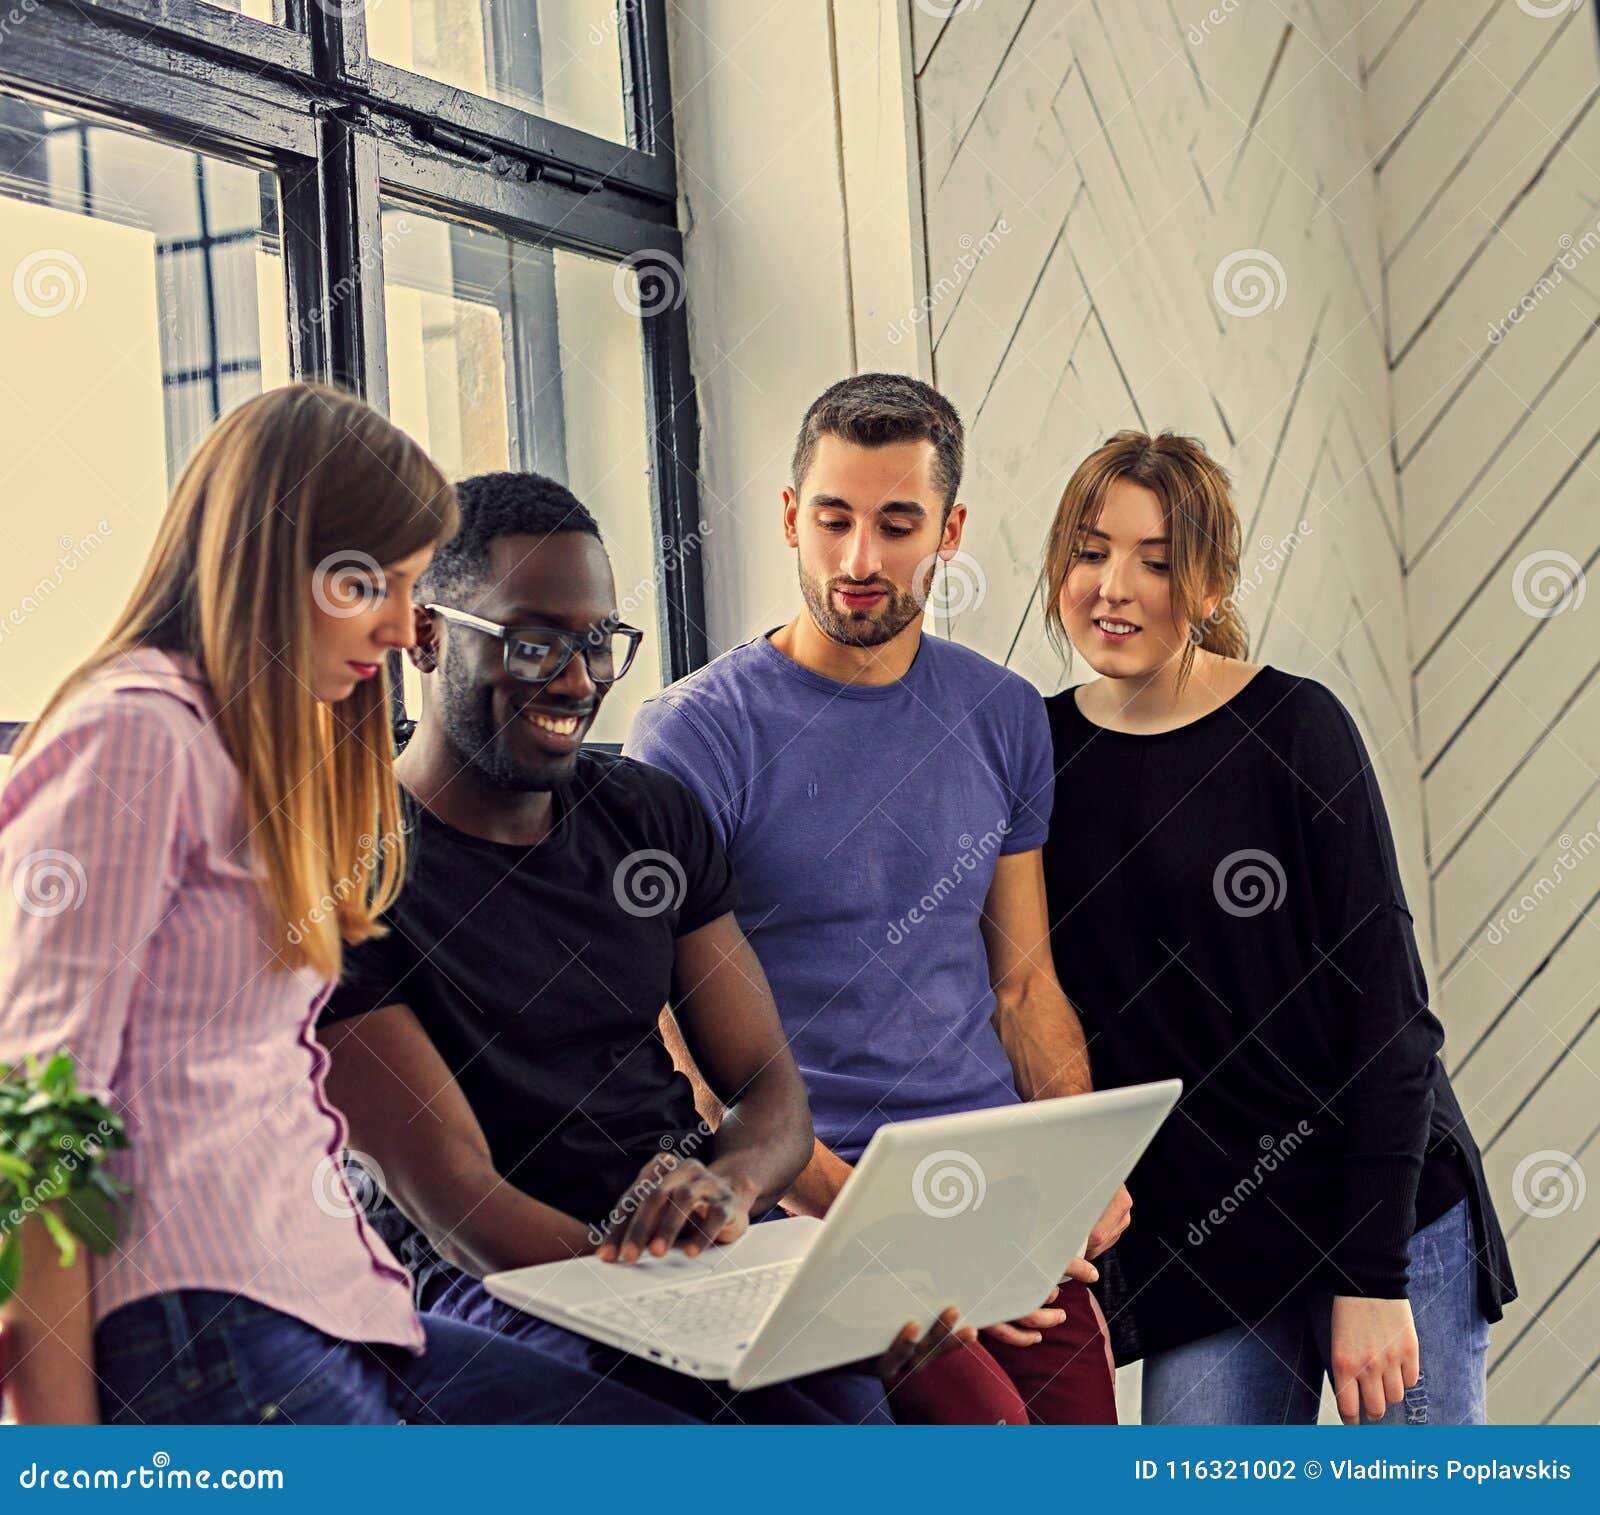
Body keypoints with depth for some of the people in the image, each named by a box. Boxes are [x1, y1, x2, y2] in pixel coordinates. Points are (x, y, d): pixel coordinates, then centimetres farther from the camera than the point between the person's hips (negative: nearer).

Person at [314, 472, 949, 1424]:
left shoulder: (655, 815, 13)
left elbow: (775, 1092, 11)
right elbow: (459, 1206, -15)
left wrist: (730, 1182, -16)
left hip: (707, 1241, 6)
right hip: (506, 1286, -5)